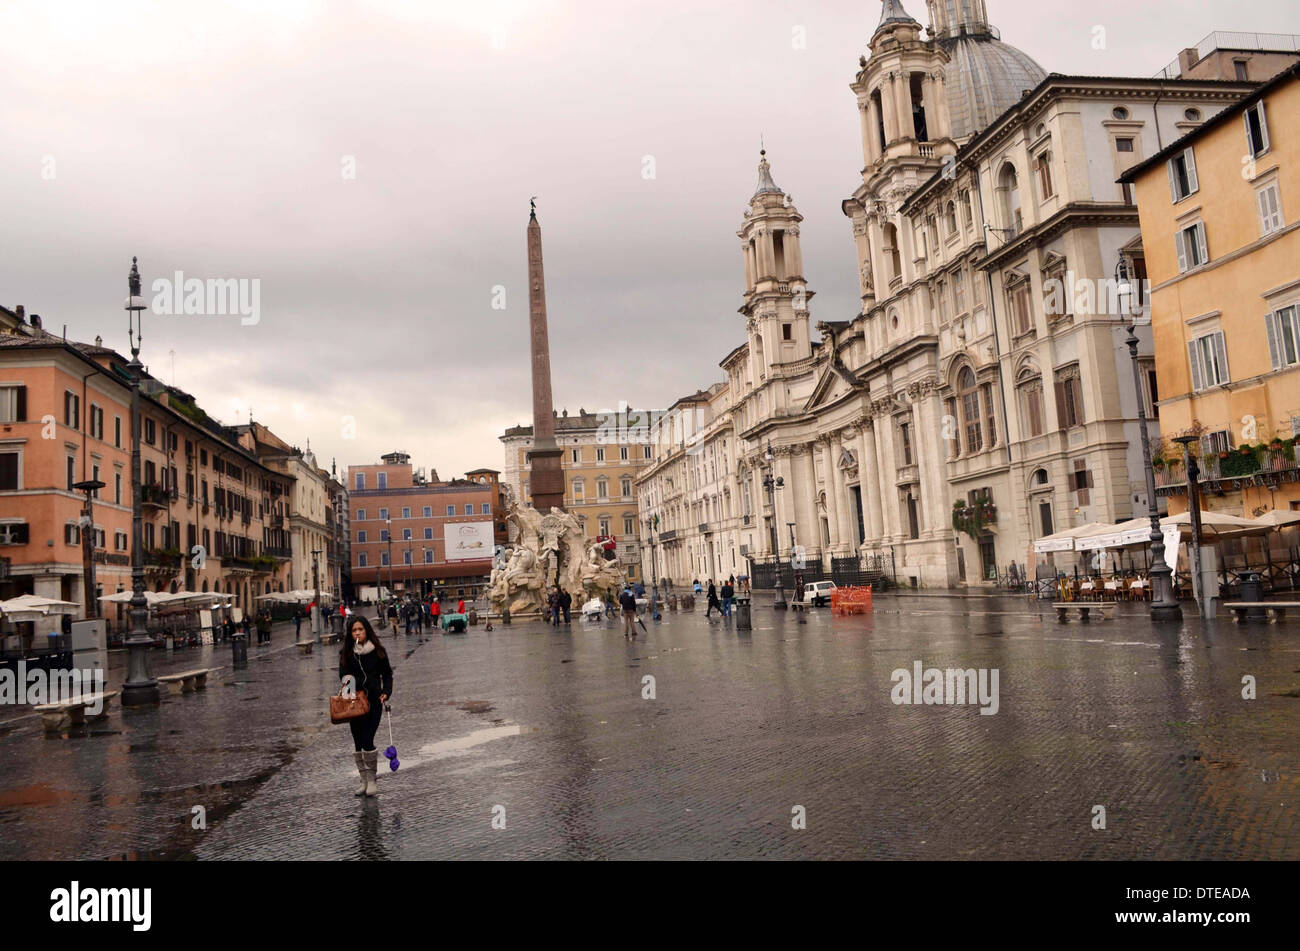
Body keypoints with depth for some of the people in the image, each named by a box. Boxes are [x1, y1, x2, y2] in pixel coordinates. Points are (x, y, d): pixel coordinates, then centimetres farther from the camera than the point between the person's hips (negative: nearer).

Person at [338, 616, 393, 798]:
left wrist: (386, 692, -6)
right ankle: (364, 781, 19)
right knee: (358, 742, 7)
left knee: (367, 740, -10)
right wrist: (347, 682, -24)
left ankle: (371, 780, 3)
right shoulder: (346, 653, 2)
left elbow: (387, 674, 8)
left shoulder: (378, 651, -1)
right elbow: (344, 674, -1)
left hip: (374, 700, -2)